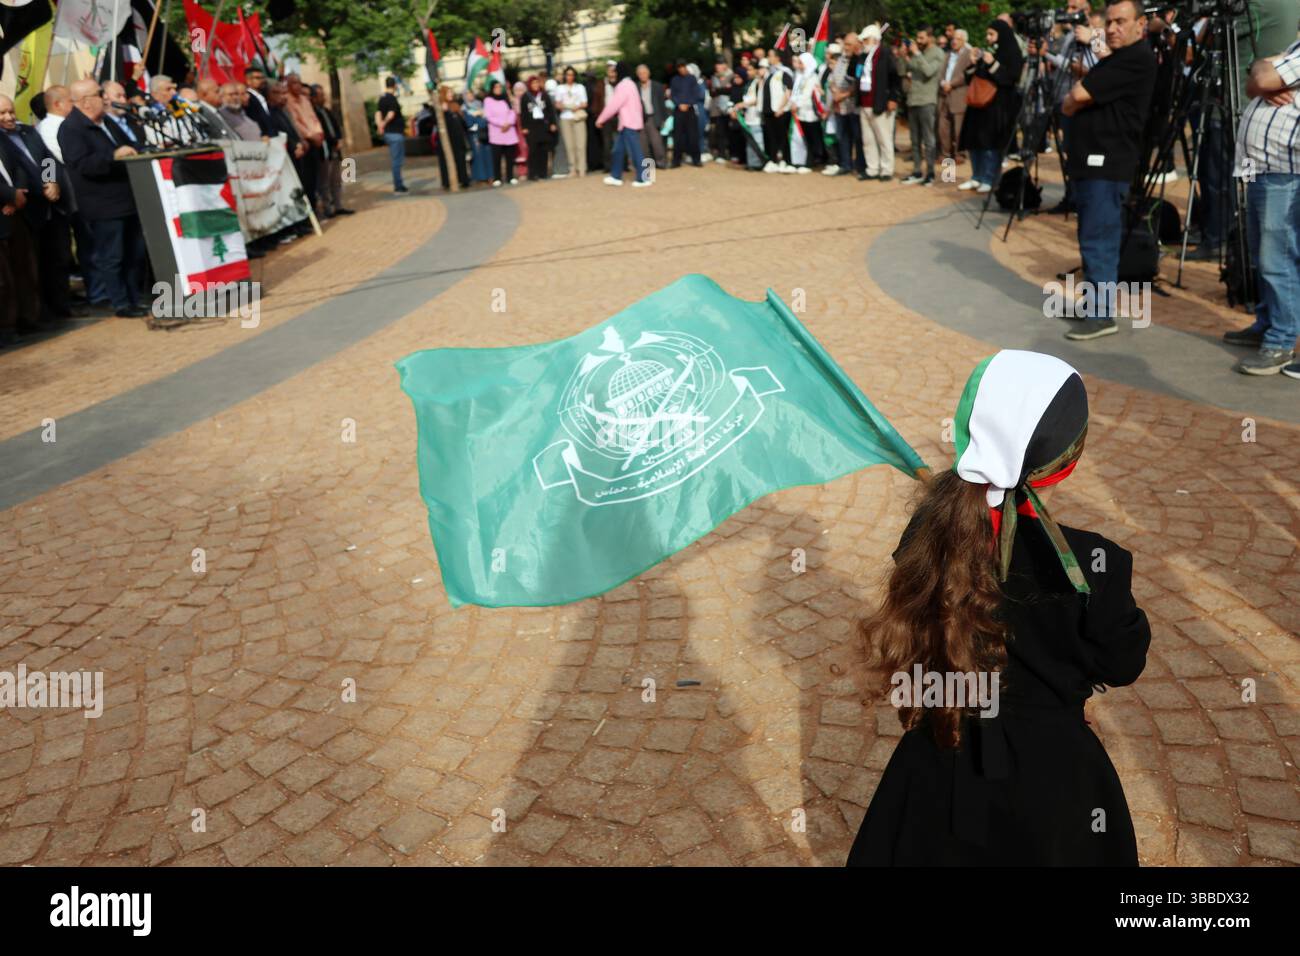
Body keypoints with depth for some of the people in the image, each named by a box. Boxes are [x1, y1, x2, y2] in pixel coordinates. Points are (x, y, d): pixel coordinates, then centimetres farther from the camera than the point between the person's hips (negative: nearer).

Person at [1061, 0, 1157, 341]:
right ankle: (1096, 300, 21)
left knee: (1097, 240, -10)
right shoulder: (1115, 60, 22)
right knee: (1097, 238, 14)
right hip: (1093, 160, 10)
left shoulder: (1136, 58, -11)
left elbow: (1077, 98, -16)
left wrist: (1072, 99, 4)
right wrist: (1075, 101, 1)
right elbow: (1075, 103, 22)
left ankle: (1102, 314, -6)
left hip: (1107, 162, -10)